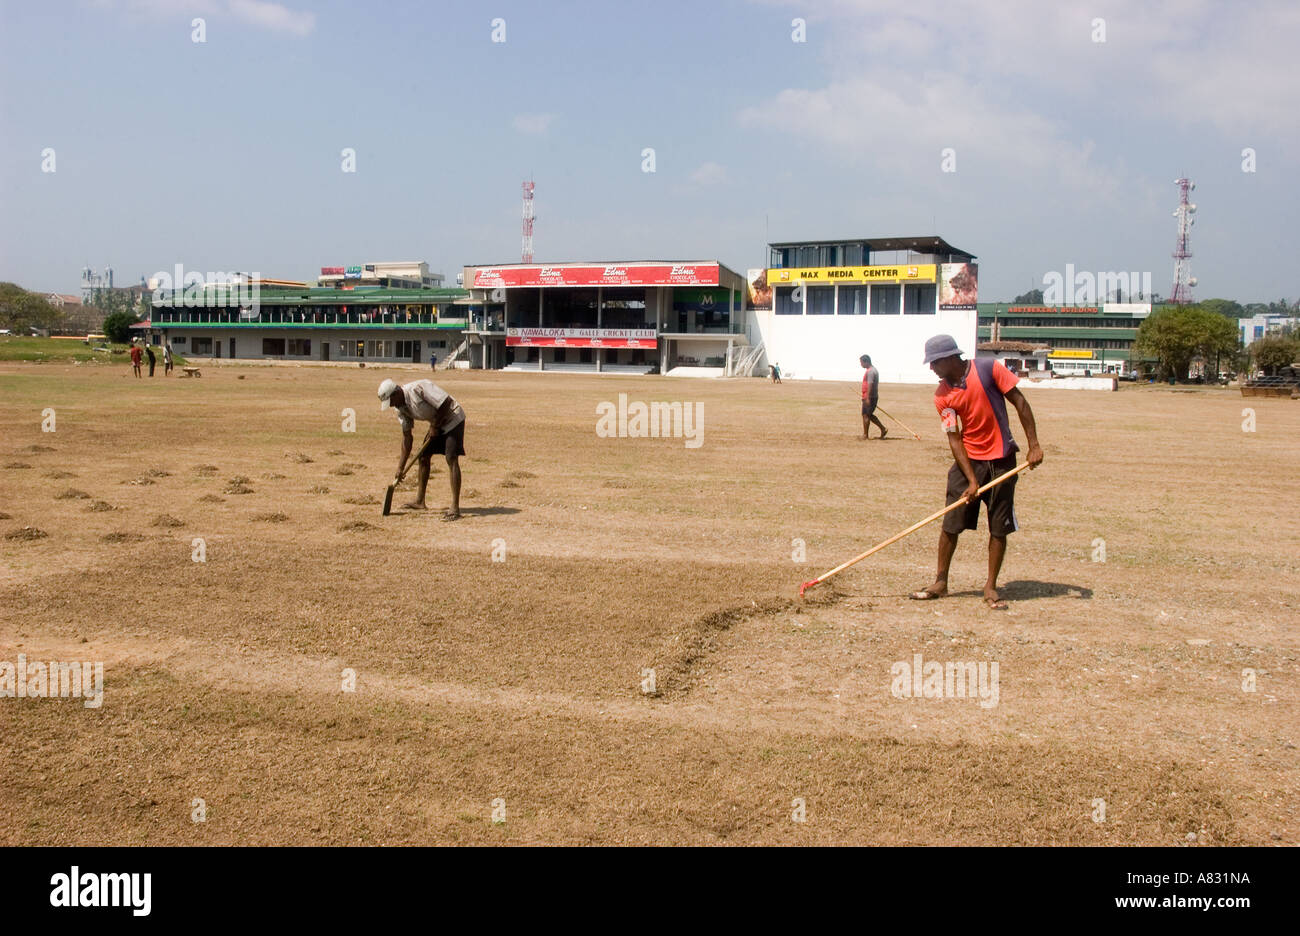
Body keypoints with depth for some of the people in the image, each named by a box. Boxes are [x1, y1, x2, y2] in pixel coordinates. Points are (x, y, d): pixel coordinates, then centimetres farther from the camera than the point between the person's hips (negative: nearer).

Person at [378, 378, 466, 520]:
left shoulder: (418, 388, -28)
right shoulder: (401, 407, -2)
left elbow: (447, 402, -29)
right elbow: (407, 436, 3)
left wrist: (435, 426, -18)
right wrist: (401, 467, 1)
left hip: (453, 419, -9)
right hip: (437, 424, 9)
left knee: (451, 459, -18)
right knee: (423, 456, 10)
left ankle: (455, 508, -22)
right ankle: (419, 501, 24)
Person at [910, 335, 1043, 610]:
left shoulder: (988, 369, -12)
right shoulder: (942, 395, -5)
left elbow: (1019, 402, -6)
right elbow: (954, 439, -8)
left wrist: (1034, 446, -11)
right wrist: (971, 481, -15)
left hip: (1001, 459, -2)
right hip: (968, 460, 2)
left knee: (1000, 527, 1)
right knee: (951, 524, 1)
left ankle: (991, 588, 13)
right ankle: (941, 583, 15)